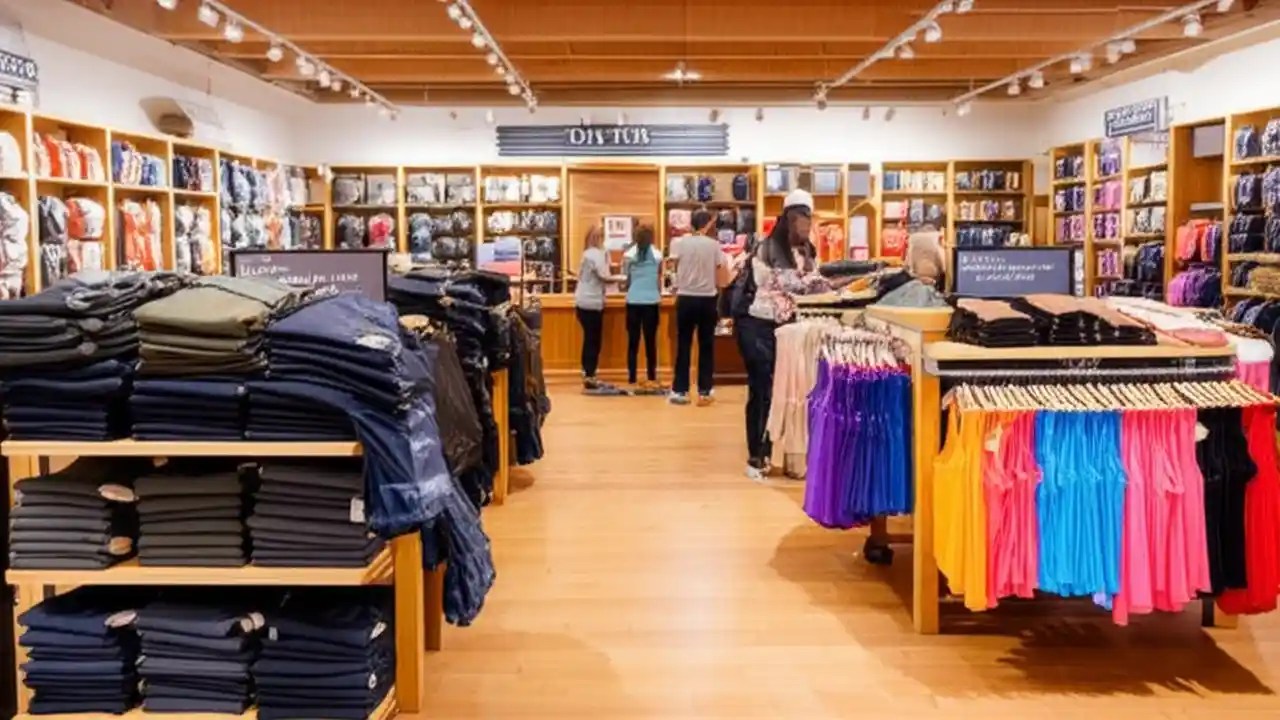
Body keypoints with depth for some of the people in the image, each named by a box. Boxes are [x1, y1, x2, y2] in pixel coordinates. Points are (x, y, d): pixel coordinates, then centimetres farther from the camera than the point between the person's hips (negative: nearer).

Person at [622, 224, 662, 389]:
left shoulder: (629, 255, -1)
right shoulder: (657, 255, 0)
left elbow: (625, 278, 4)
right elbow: (659, 280, 7)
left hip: (633, 301, 0)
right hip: (651, 301, 0)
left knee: (633, 341, 4)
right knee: (650, 340, 5)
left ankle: (632, 379, 5)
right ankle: (651, 378, 7)